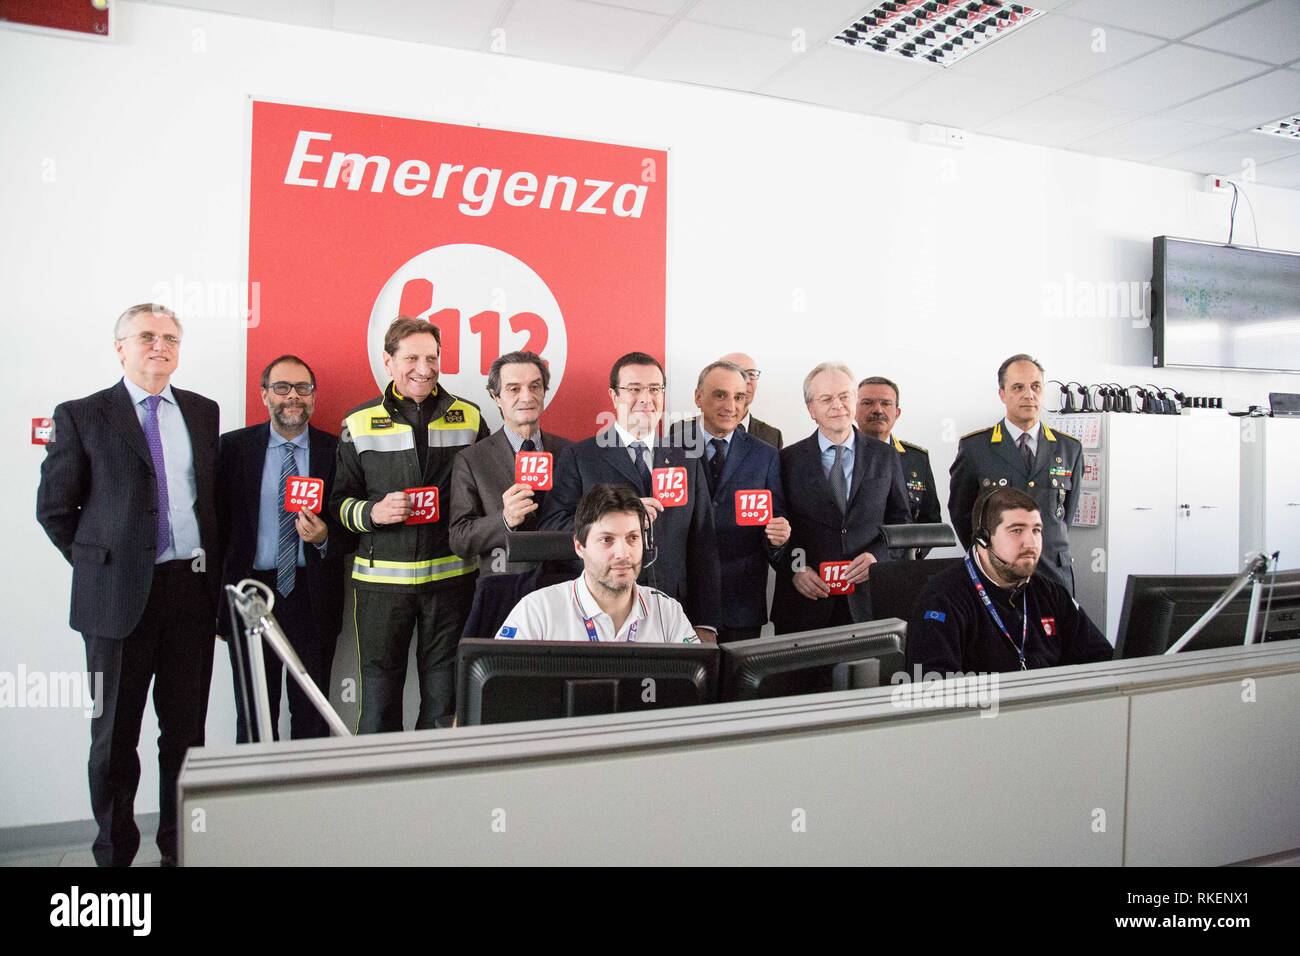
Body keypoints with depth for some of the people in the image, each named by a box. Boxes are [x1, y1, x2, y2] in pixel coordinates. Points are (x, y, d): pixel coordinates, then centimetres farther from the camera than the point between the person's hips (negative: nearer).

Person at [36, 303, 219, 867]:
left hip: (194, 588, 3)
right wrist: (98, 564, 1)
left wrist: (211, 564, 6)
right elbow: (53, 507, 3)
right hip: (119, 593, -3)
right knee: (115, 734, 9)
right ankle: (114, 851, 24)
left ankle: (180, 846, 25)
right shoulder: (82, 415, 0)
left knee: (186, 729, 11)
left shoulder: (203, 412, 10)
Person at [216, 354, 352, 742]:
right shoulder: (234, 447, 3)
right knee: (253, 714, 11)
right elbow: (219, 522, 3)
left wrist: (325, 537, -17)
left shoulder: (336, 450, 1)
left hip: (313, 596, 0)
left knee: (312, 714, 7)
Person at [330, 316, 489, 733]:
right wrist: (372, 512, -13)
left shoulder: (469, 418, 6)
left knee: (444, 697, 9)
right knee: (378, 692, 6)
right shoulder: (360, 423, 5)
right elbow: (341, 501, 7)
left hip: (451, 576, 1)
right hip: (382, 578, 0)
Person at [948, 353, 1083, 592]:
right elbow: (960, 509, 6)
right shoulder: (974, 447, -3)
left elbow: (1067, 509, 17)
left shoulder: (1070, 448, 6)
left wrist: (1051, 549, 14)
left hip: (1054, 572, 2)